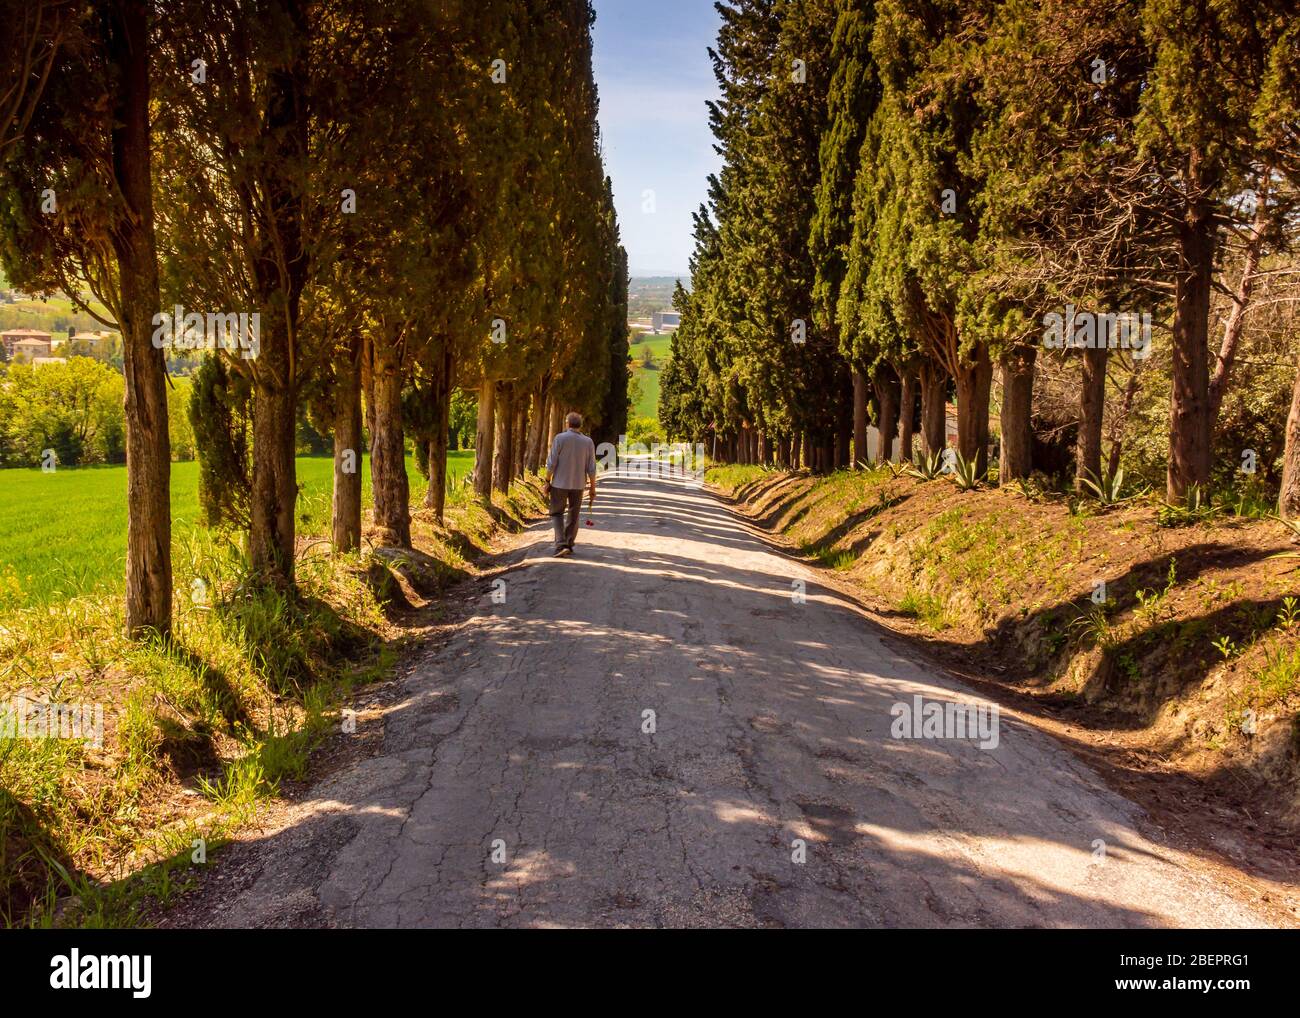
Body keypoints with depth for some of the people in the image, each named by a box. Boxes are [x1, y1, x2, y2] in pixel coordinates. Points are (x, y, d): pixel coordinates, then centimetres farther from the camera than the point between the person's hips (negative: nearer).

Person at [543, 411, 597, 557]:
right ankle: (568, 546, 20)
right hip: (578, 485, 2)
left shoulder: (560, 438, -10)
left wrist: (547, 482, -3)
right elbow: (591, 469, -3)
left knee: (557, 514, 9)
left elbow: (551, 463, -12)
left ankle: (561, 545, -7)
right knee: (573, 516, 16)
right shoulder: (588, 442, -2)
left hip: (559, 484, -2)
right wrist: (593, 489, 5)